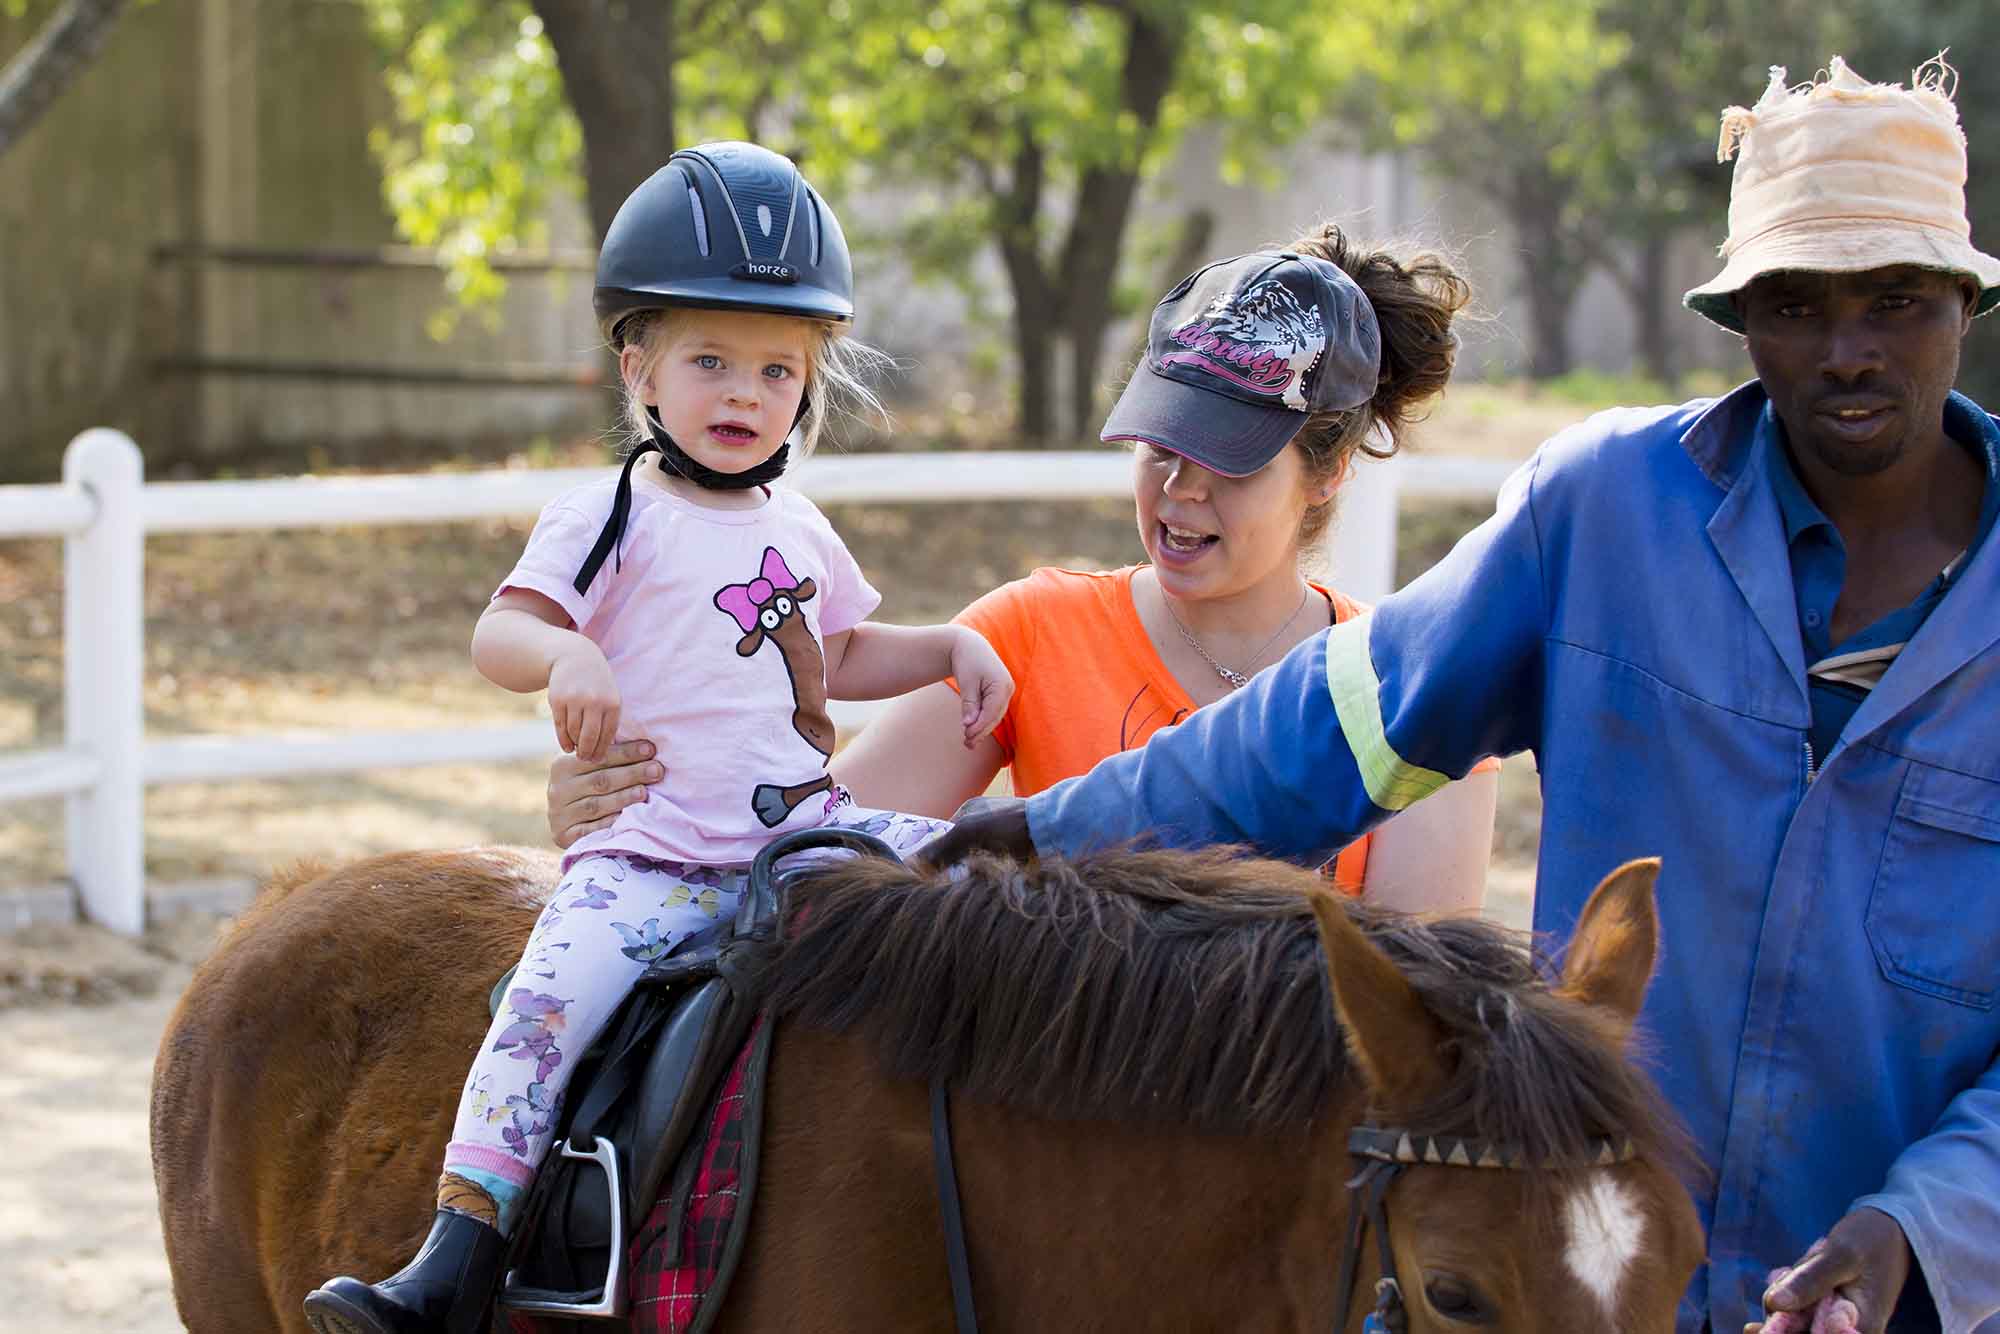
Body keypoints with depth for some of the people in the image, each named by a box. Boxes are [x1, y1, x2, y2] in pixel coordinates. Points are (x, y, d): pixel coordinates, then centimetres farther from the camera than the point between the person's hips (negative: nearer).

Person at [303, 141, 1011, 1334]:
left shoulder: (801, 531, 17)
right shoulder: (611, 519, -1)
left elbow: (841, 658, 32)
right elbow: (500, 630, -13)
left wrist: (952, 646, 17)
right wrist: (566, 657, -35)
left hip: (803, 826, 5)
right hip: (651, 855, -5)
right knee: (545, 1009, -25)